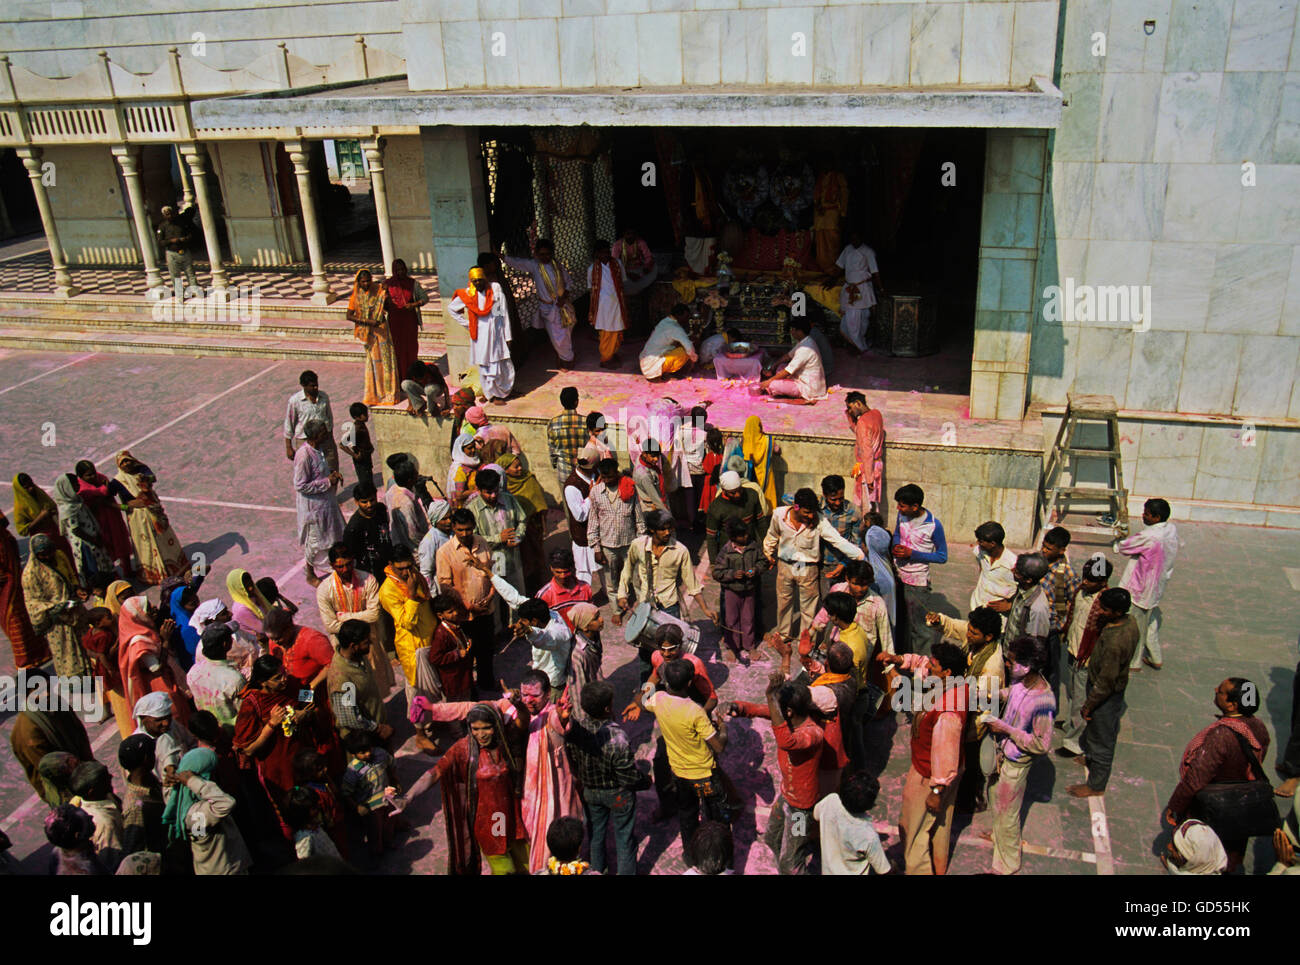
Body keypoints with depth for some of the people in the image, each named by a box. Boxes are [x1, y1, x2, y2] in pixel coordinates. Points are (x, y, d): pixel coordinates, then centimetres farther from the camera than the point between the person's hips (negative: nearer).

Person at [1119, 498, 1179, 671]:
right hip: (1157, 588, 8)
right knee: (1151, 624, 25)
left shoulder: (1148, 537, -32)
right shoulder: (1172, 530, -6)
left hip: (1140, 589, -8)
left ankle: (1134, 663, 25)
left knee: (1135, 628, 10)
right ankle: (1155, 658, 38)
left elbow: (1122, 547, -21)